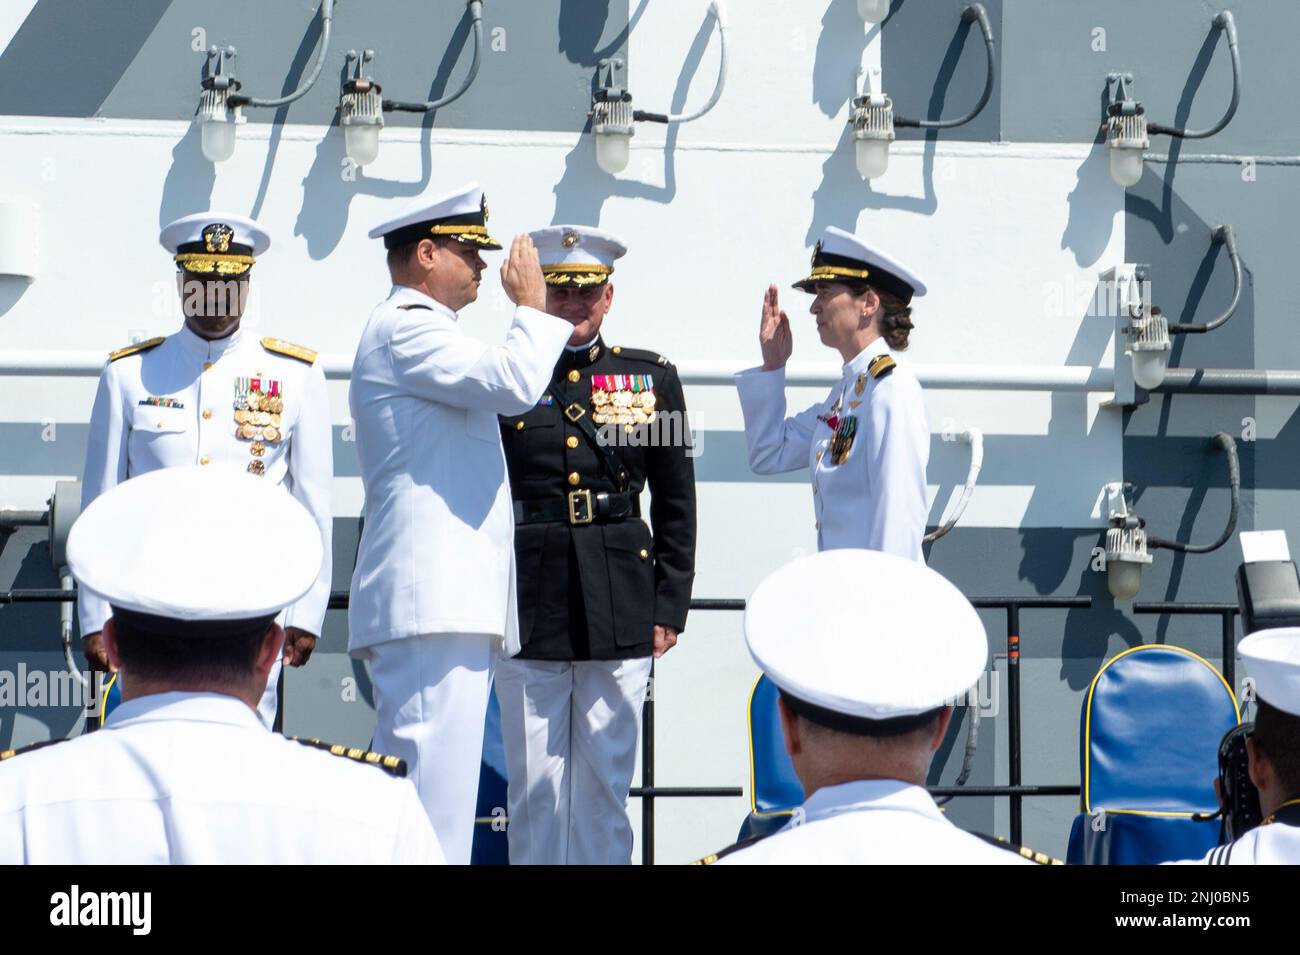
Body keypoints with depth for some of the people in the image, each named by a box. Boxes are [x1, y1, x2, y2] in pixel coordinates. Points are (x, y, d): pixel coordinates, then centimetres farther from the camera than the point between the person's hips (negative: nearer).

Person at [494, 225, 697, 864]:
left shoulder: (652, 379, 9)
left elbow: (676, 505, 11)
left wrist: (669, 607, 5)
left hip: (621, 613, 1)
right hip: (529, 610, -1)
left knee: (606, 782, 5)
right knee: (534, 785, 2)